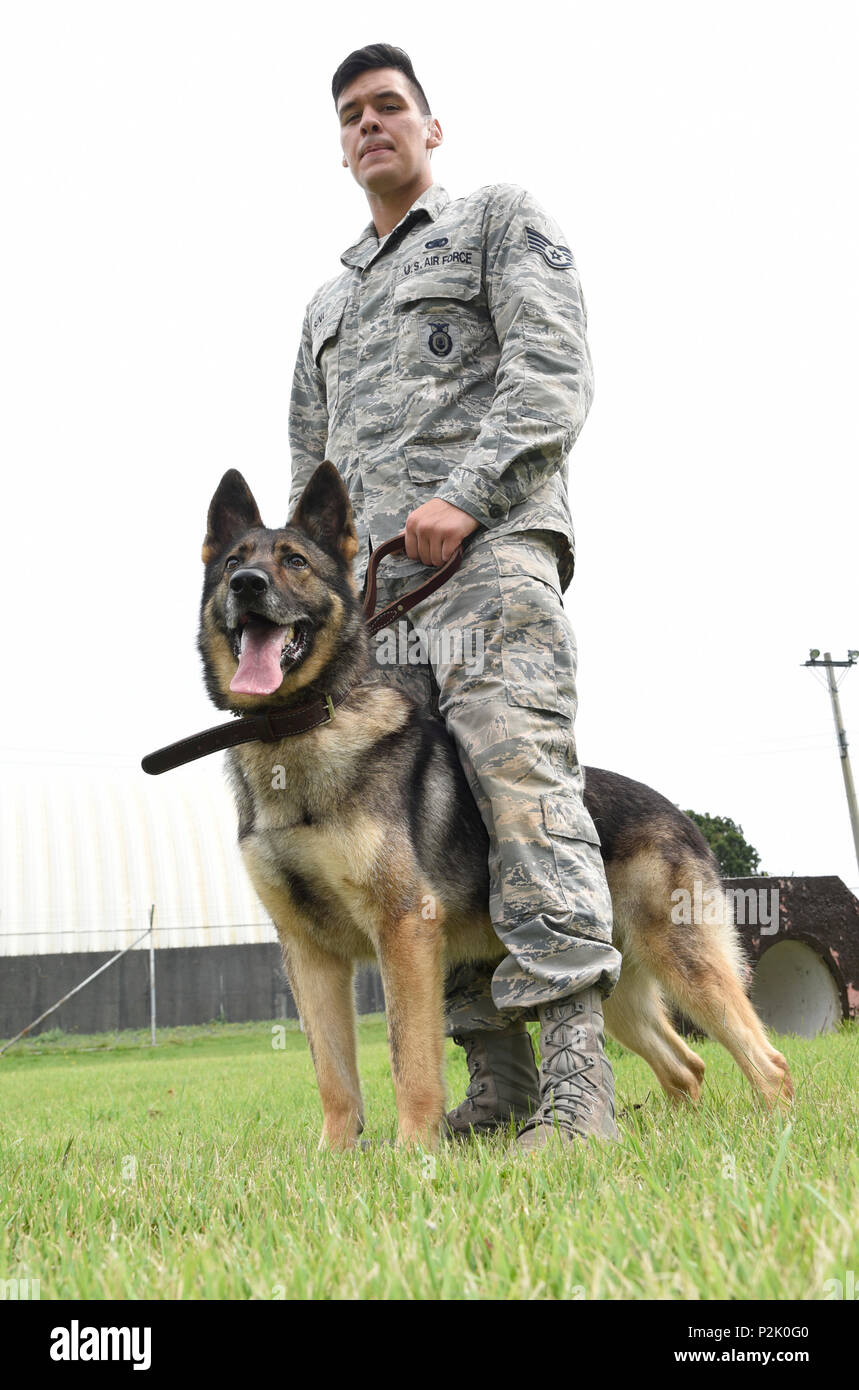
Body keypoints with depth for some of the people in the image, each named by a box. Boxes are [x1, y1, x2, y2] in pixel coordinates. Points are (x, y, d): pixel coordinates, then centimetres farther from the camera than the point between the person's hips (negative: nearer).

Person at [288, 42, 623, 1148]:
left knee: (520, 777, -22)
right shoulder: (326, 302, 34)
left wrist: (463, 494, -14)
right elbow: (310, 457, 30)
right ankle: (497, 1083, -1)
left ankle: (577, 1084, -27)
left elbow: (554, 370, 0)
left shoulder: (501, 220, 16)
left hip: (490, 545, -6)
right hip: (369, 581, 6)